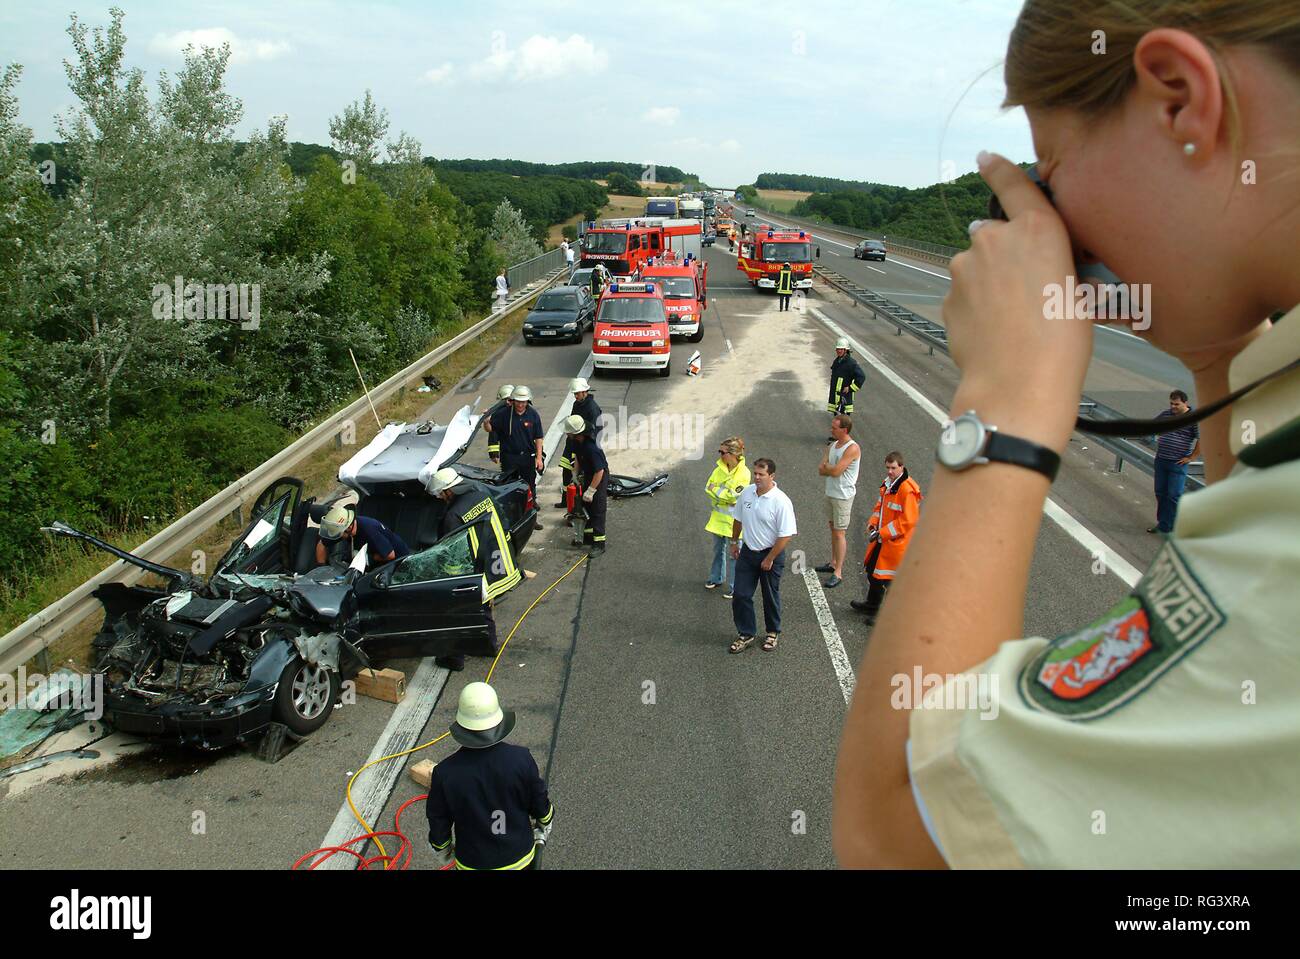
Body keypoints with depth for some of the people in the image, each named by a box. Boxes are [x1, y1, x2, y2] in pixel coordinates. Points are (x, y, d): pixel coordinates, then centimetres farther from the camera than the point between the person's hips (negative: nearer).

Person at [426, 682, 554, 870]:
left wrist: (442, 856, 10)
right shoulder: (521, 759, -25)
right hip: (520, 859, 0)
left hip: (472, 863, 0)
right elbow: (541, 806, -8)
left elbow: (438, 825, -11)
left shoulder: (444, 773, -26)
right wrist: (544, 827, 14)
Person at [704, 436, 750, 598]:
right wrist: (724, 495, -17)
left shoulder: (743, 473, -18)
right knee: (718, 549, 22)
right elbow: (709, 487, -2)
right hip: (718, 516, 6)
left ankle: (734, 588, 12)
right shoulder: (720, 467, 1)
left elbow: (732, 496, -22)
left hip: (733, 520, -6)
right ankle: (717, 578, 39)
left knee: (732, 554, 2)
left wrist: (716, 490, -12)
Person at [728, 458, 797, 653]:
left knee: (770, 597, 12)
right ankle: (746, 634, 19)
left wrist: (769, 559, -17)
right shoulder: (746, 493, -4)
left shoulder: (781, 501, -22)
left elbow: (786, 535, -20)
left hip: (771, 553, -4)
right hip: (748, 551, 5)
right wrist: (734, 542, 16)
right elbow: (738, 519, 13)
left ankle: (773, 632, 33)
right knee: (741, 595, 4)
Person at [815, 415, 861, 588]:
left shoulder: (852, 448, -19)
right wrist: (832, 468, -17)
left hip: (843, 496, -8)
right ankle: (834, 563, 32)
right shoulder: (832, 446, 7)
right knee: (833, 529, 18)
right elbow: (821, 471, 1)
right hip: (830, 493, 8)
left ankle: (838, 573, -1)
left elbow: (835, 471, -25)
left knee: (839, 533, -5)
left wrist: (827, 466, -6)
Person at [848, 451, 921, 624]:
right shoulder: (888, 483, 5)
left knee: (889, 579, -1)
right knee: (872, 569, 24)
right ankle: (872, 604, 45)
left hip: (896, 541, -10)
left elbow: (908, 521, -25)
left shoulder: (908, 490, -24)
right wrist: (873, 524, 2)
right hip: (882, 538, 10)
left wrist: (882, 533, -22)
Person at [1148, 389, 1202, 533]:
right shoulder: (1165, 414, 6)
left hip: (1178, 464, -6)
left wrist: (1191, 457, -12)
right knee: (1160, 493, 13)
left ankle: (1166, 527, 2)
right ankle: (1161, 522, 25)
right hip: (1161, 460, 6)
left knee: (1174, 496, -3)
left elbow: (1202, 439, -15)